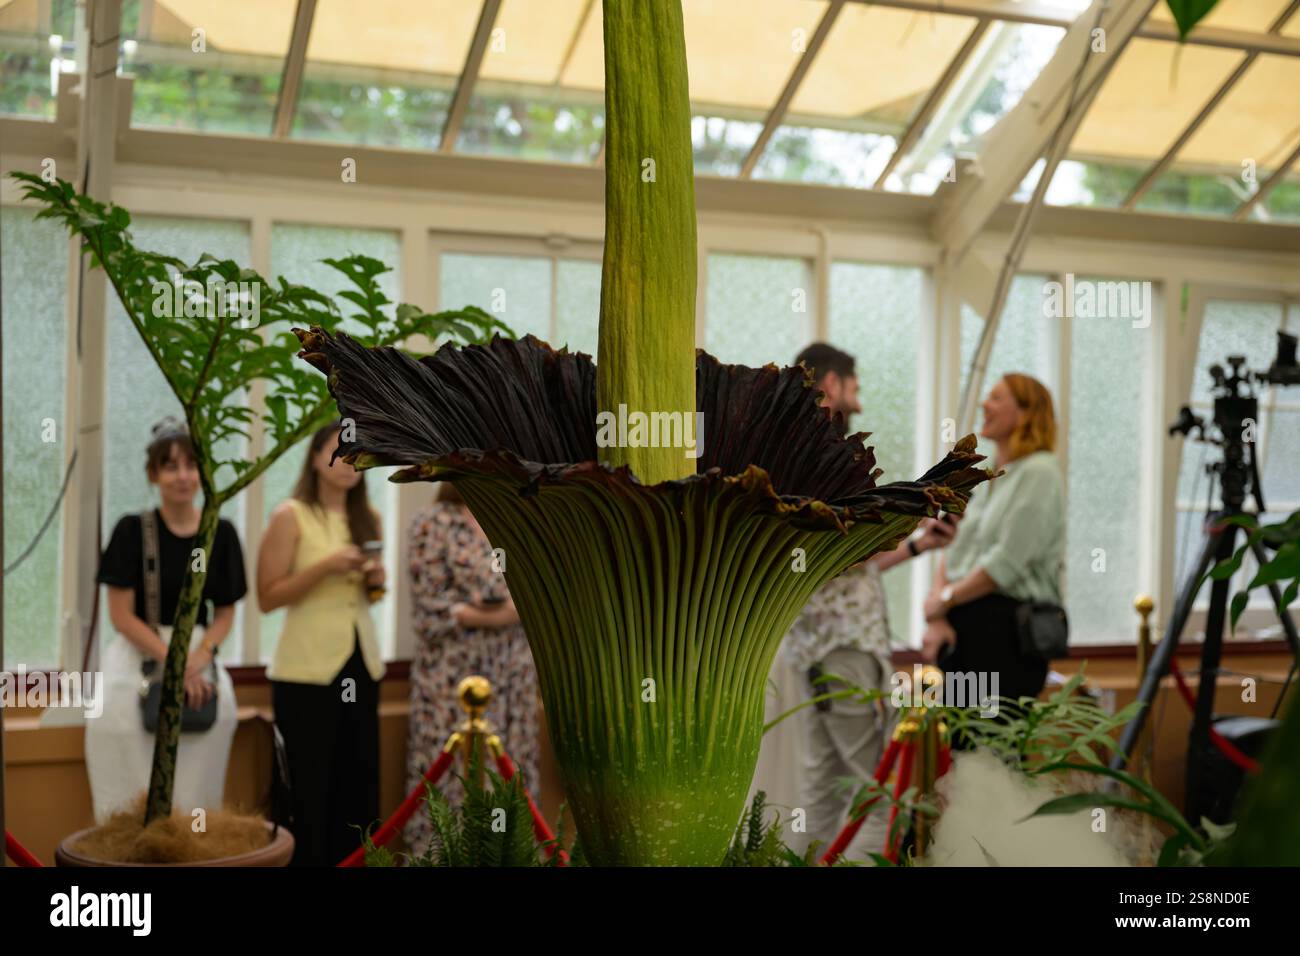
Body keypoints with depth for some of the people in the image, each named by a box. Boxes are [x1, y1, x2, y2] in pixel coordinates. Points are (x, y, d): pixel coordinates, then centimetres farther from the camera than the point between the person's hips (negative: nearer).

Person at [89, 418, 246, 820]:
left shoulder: (221, 533, 4)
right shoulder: (132, 530, -4)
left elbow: (225, 614, 7)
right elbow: (122, 615, -7)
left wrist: (198, 659, -11)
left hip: (199, 660, 3)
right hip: (138, 661, -2)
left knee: (195, 795, 3)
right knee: (134, 796, -2)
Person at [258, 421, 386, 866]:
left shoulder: (368, 519, 10)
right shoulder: (290, 516, -6)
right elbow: (268, 597, -11)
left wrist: (376, 580, 1)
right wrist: (326, 566, -20)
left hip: (361, 664, 6)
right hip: (307, 669, -5)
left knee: (358, 782, 8)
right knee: (307, 785, 0)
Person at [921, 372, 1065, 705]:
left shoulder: (1038, 472, -8)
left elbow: (1006, 563, -15)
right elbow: (954, 550, 12)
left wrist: (945, 600, -5)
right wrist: (936, 618, -2)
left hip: (1007, 627, -8)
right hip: (962, 627, 8)